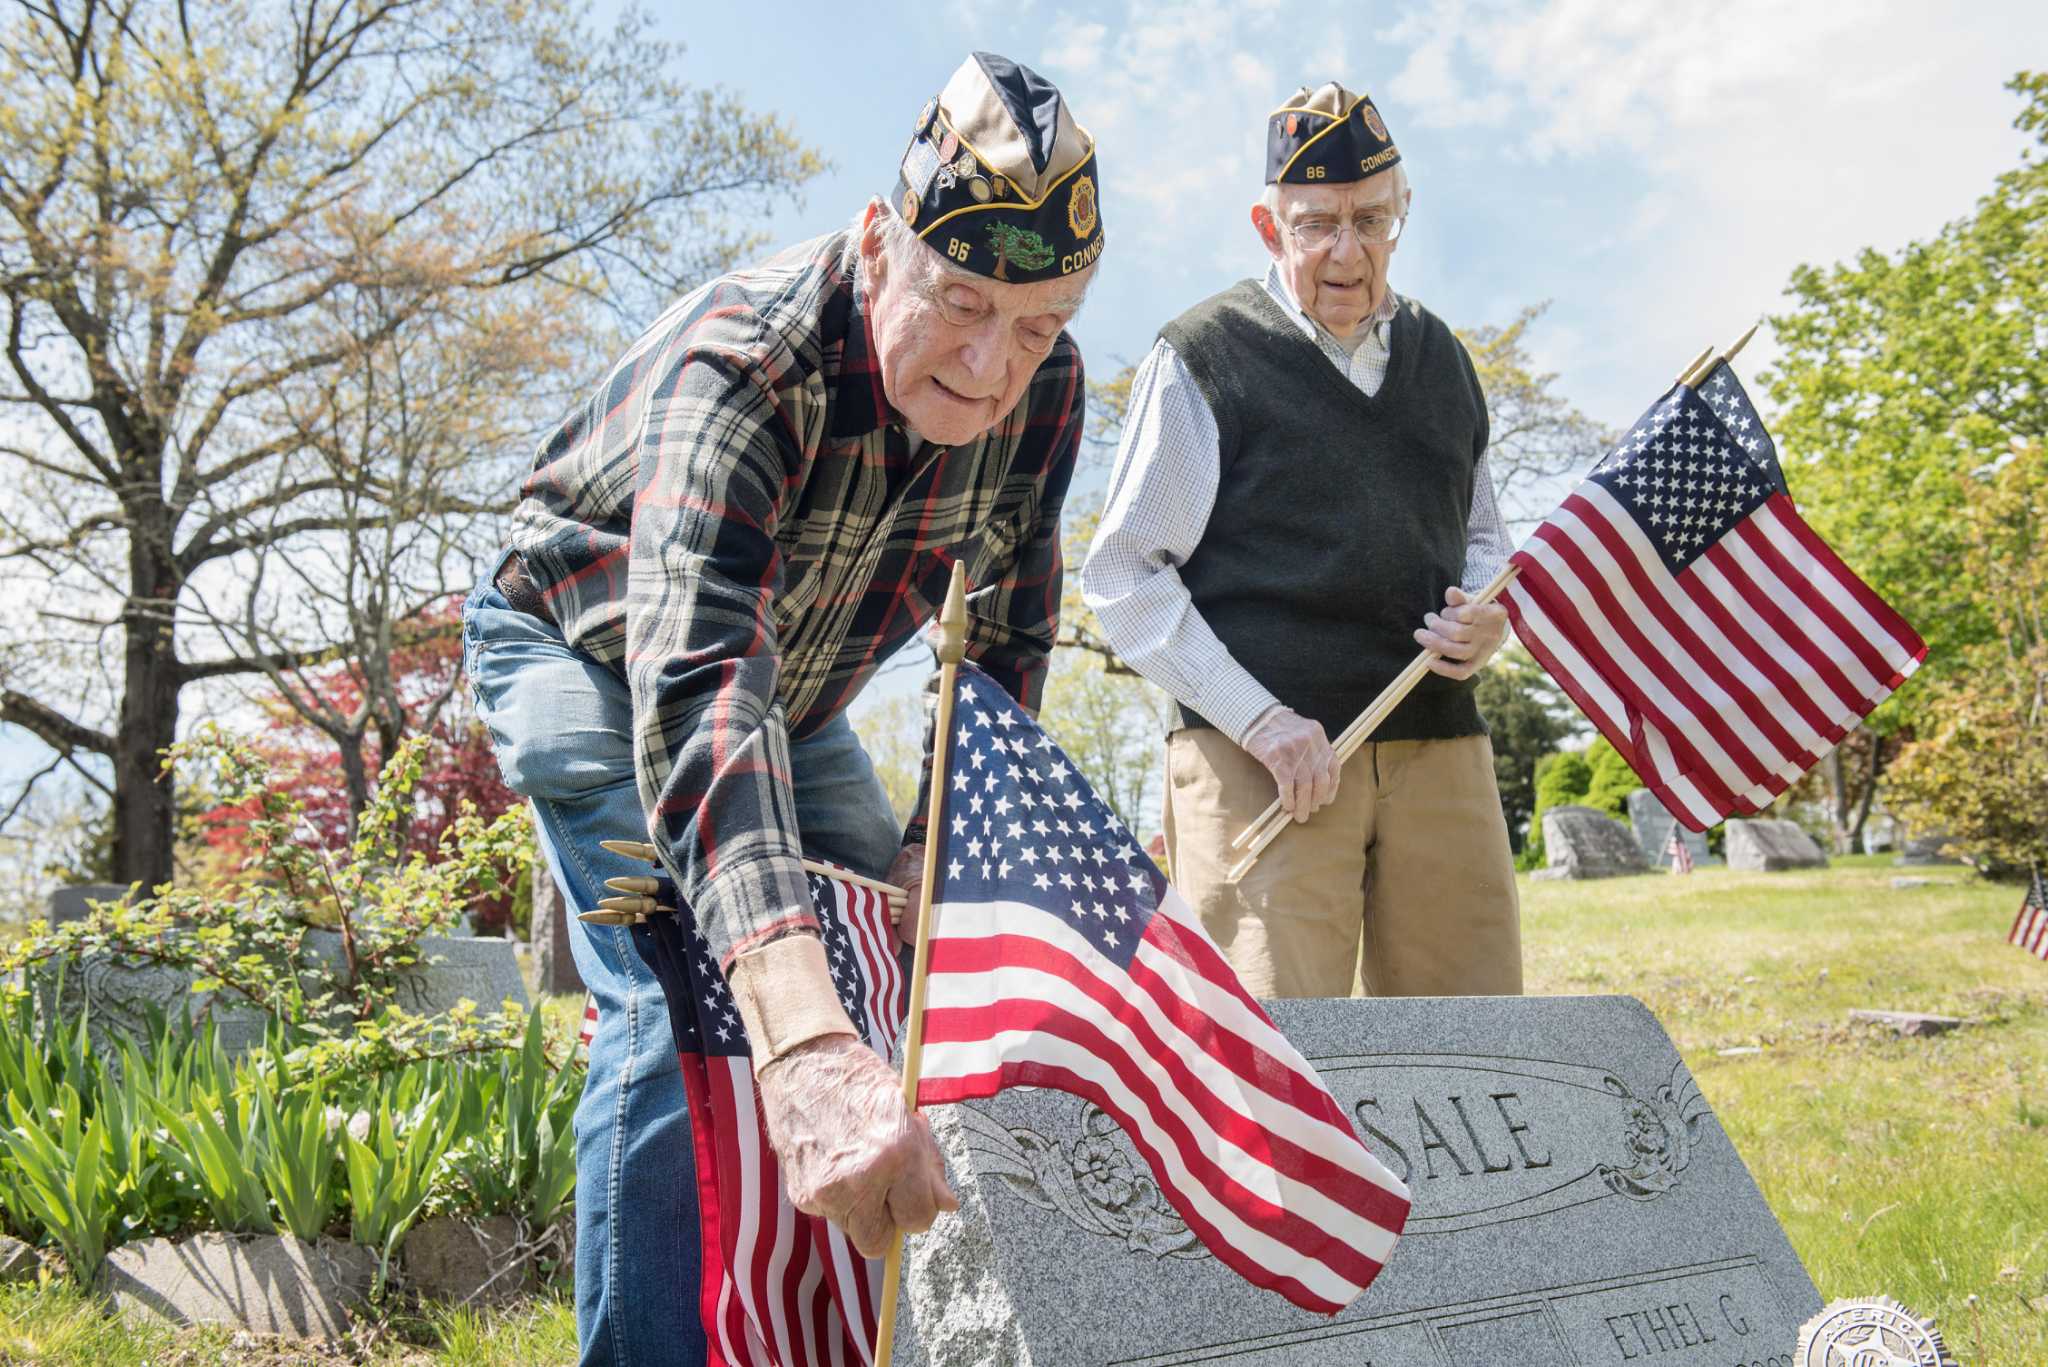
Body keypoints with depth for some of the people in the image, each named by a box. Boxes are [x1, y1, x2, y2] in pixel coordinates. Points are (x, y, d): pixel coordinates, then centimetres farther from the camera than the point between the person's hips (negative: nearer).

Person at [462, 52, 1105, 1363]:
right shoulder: (742, 365, -38)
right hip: (595, 658, -5)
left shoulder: (1044, 386, -19)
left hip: (790, 691, 6)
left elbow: (1010, 636, -5)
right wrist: (806, 1044, -64)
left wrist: (937, 839, -16)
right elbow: (699, 692, -53)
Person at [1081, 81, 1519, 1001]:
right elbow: (1124, 578, -3)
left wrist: (1487, 614, 4)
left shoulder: (1441, 359, 19)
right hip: (1261, 757, -5)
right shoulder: (1204, 357, 1)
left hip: (1439, 747, 6)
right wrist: (1260, 720, -13)